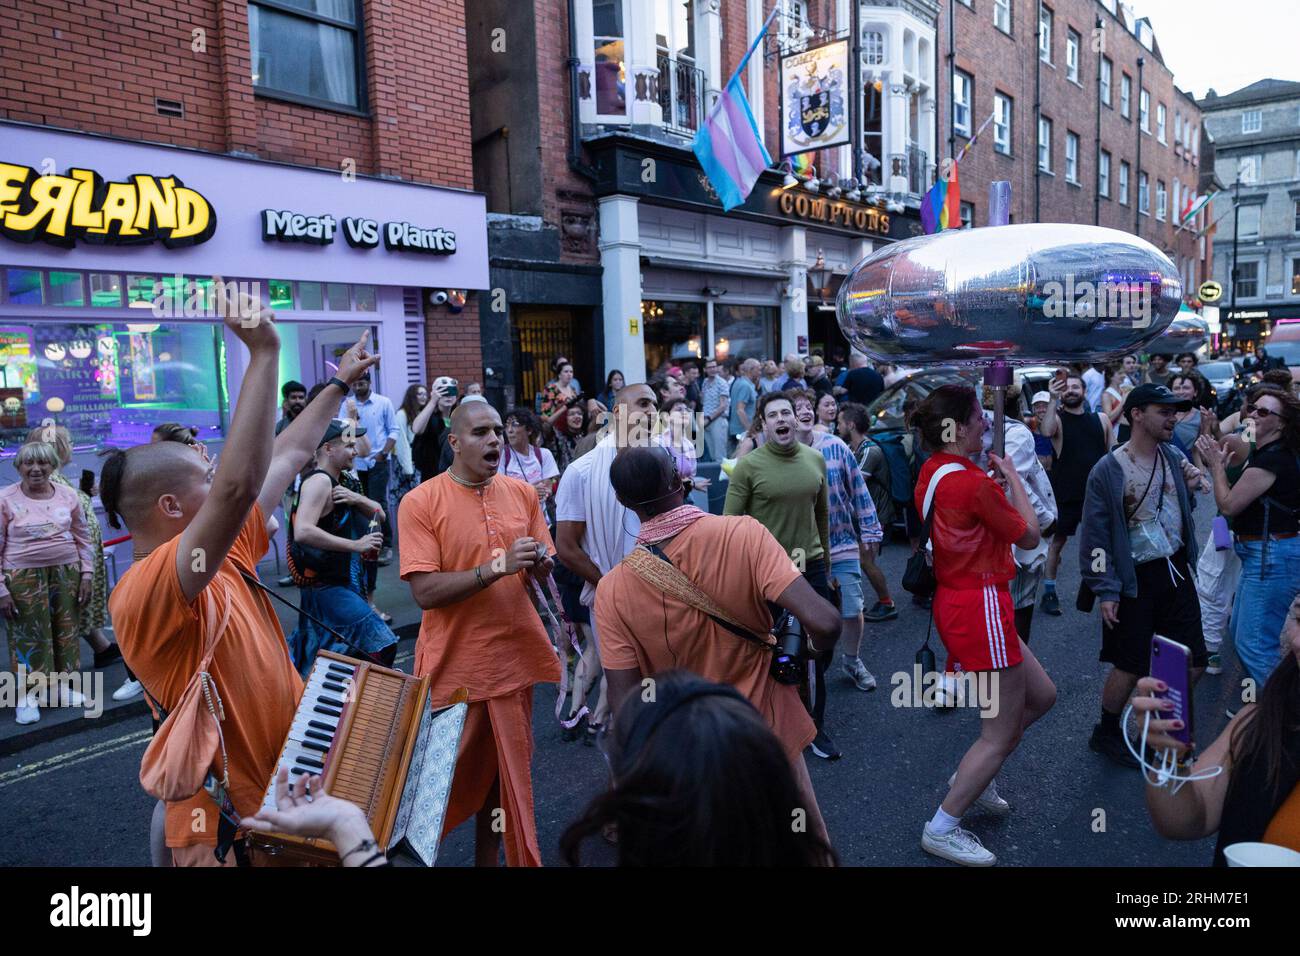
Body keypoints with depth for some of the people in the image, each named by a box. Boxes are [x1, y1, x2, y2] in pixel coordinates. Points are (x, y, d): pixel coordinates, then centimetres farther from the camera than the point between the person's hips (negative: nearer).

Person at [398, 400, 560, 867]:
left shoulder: (522, 493, 3)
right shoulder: (420, 502, -11)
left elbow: (543, 571, 11)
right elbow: (425, 592, -17)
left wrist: (539, 562, -12)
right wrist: (496, 568, -25)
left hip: (512, 656, 4)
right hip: (454, 662, -4)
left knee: (506, 773, 15)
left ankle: (488, 857, 34)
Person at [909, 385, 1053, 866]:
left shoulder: (931, 472, 5)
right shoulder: (973, 482, -22)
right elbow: (1029, 535, -9)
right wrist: (1013, 478, 1)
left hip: (957, 601, 10)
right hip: (981, 606, -10)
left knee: (1041, 695, 23)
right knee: (1001, 732, 4)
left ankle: (970, 779, 32)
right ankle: (941, 829, 13)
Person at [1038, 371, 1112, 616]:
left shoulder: (1101, 419, 6)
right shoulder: (1057, 418, -5)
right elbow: (1046, 431, -29)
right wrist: (1054, 400, -34)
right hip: (1065, 494, -3)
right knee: (1057, 541, 5)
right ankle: (1049, 592, 15)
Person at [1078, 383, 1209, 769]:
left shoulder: (1175, 456, 2)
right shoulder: (1107, 470, -16)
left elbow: (1182, 509, 17)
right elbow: (1095, 534, -13)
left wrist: (1190, 488, -5)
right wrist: (1105, 591, -15)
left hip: (1177, 571, 6)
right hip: (1136, 580, -6)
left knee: (1194, 662, 10)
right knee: (1130, 668, 2)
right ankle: (1105, 734, 26)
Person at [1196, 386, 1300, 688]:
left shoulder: (1272, 459, -19)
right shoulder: (1262, 453, 13)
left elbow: (1229, 504, -15)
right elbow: (1234, 500, 12)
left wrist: (1216, 465, -5)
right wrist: (1219, 464, 5)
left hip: (1273, 557, -11)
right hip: (1261, 553, 11)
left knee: (1254, 644, -7)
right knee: (1241, 634, 19)